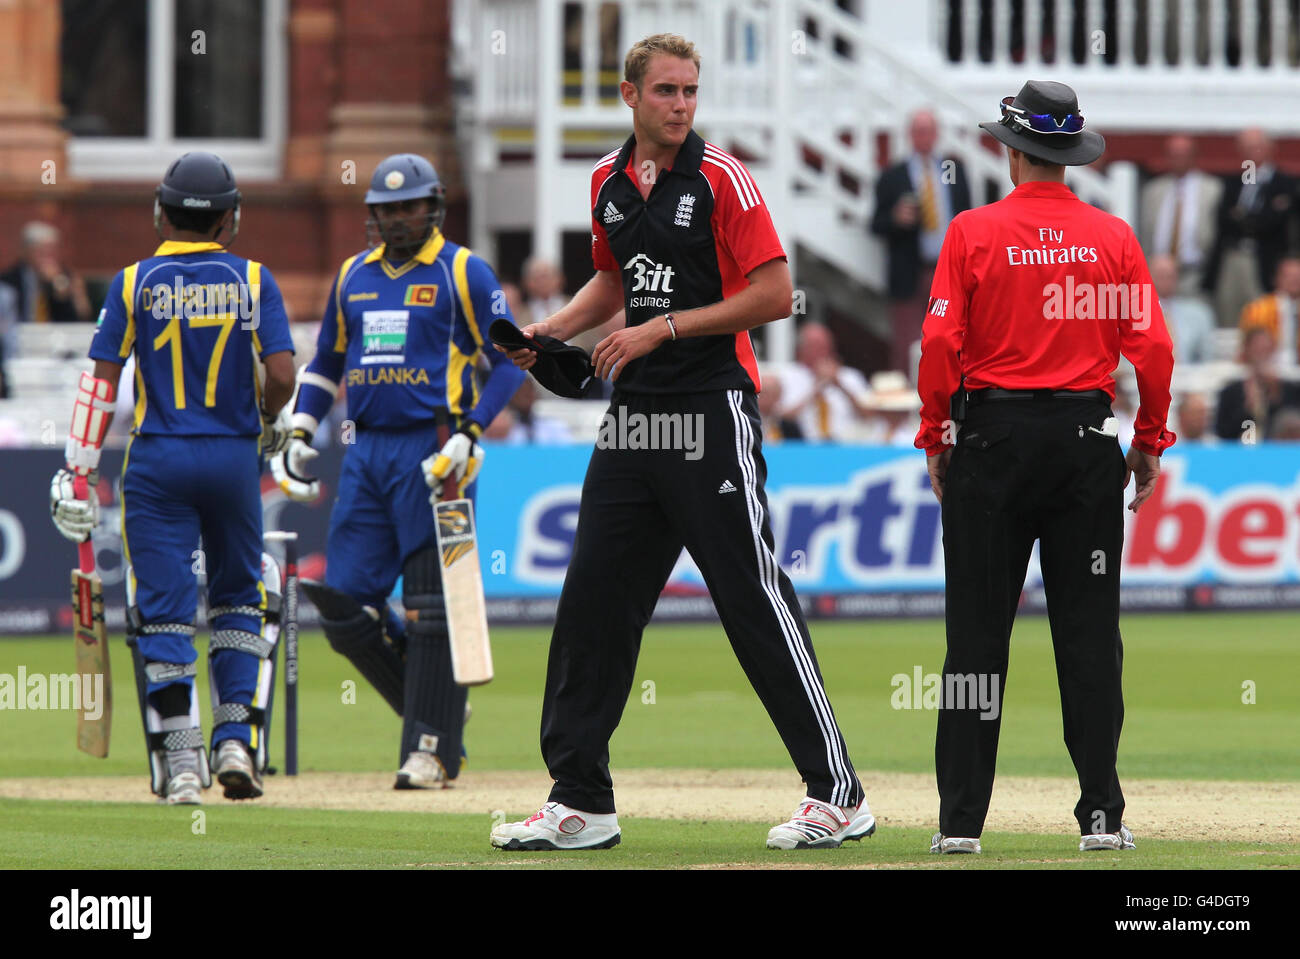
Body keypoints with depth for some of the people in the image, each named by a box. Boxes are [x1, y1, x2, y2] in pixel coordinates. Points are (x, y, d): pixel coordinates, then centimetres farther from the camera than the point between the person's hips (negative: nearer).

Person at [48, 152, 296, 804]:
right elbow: (282, 374, -8)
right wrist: (269, 419, 14)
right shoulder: (252, 280, 0)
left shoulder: (134, 284, -1)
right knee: (239, 602, 17)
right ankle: (236, 742, 5)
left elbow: (101, 380, -4)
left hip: (157, 459, -1)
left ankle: (181, 763, -4)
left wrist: (77, 472, -2)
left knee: (163, 610, 2)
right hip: (235, 456, 1)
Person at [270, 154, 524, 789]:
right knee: (346, 606, 0)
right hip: (366, 453, 6)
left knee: (432, 606, -7)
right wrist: (299, 434, 13)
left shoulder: (464, 273, -1)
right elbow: (326, 361, 25)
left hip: (433, 453, -6)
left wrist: (469, 432, -15)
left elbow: (510, 359, -4)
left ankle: (434, 749, -3)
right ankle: (433, 711, 16)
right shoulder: (354, 276, 16)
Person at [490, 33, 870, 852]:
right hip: (633, 414, 7)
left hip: (713, 410, -7)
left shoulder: (722, 180, -9)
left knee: (755, 599, -8)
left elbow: (776, 295, -13)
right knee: (594, 599, 5)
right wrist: (549, 332, 11)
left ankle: (838, 795, -3)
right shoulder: (610, 182, 11)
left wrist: (664, 328, -14)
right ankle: (579, 801, 12)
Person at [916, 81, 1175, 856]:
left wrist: (936, 441, 3)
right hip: (1087, 436, 1)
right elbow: (1153, 347, -2)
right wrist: (1150, 442, 9)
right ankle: (1102, 814, 1)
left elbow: (941, 343, -7)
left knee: (977, 633, 2)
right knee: (1089, 632, 4)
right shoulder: (1113, 237, 2)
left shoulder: (974, 233, -3)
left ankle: (962, 818, 0)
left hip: (991, 437, -1)